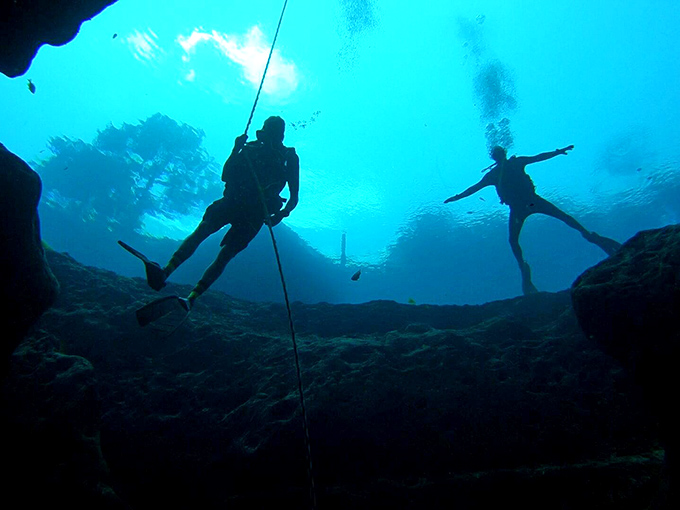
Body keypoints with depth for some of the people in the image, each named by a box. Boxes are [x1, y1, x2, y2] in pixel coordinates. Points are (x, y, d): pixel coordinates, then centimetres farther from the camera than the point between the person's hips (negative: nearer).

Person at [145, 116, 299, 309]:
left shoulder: (289, 159, 8)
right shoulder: (250, 149, 15)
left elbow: (294, 198, 6)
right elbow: (225, 176, 9)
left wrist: (281, 214, -13)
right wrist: (236, 149, -3)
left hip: (254, 214, -2)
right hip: (232, 202, 3)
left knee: (225, 255, -14)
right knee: (200, 231, -22)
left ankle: (191, 299, -18)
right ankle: (164, 273, -32)